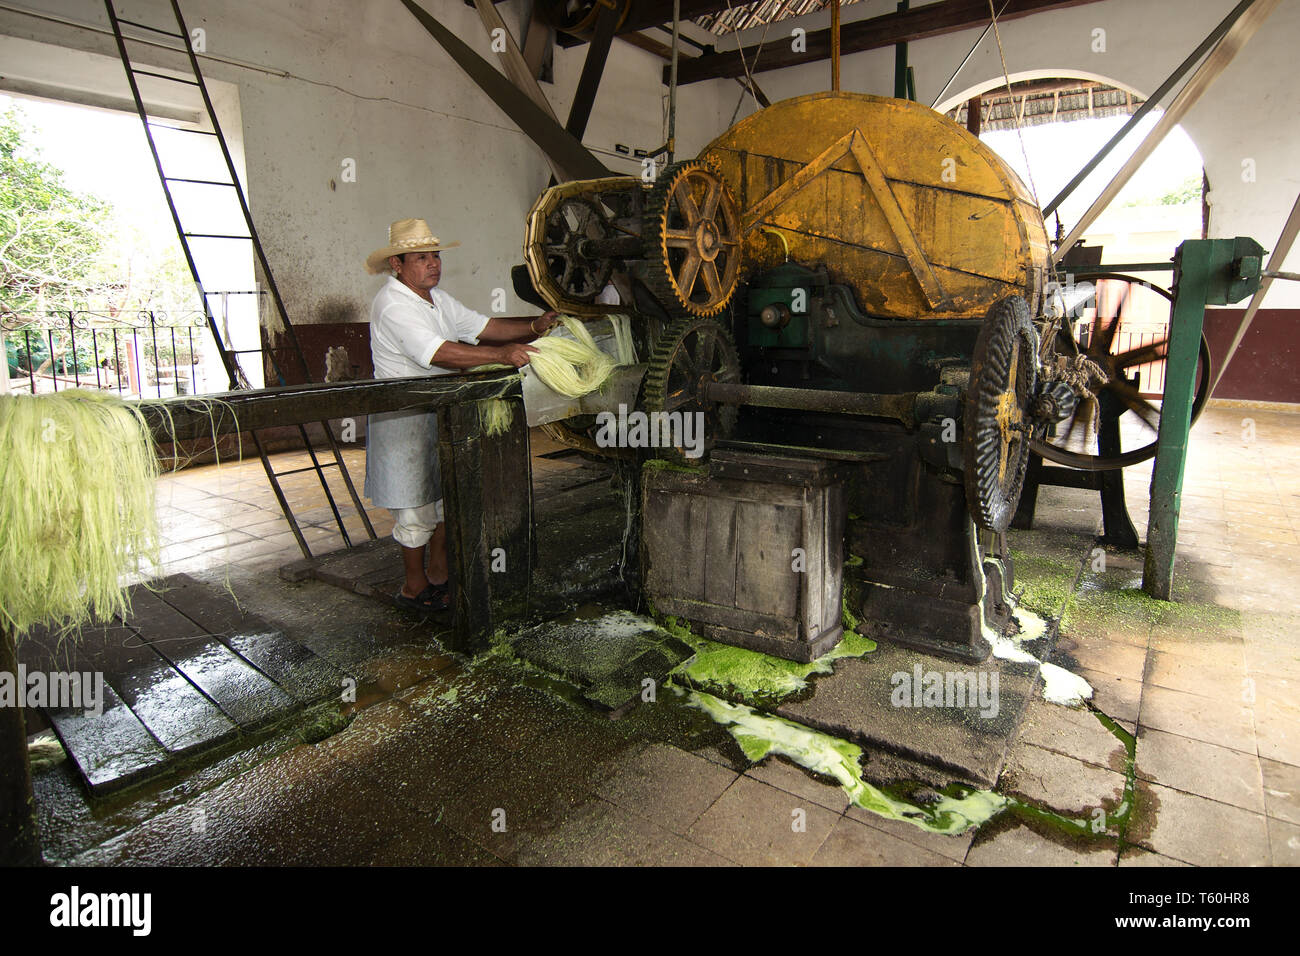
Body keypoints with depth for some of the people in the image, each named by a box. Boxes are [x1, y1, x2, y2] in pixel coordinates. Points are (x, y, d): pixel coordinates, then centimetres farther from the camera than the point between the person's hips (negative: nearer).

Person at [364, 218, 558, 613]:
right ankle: (414, 588, 16)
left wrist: (534, 326, -7)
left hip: (441, 413, 9)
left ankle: (439, 575, 29)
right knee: (417, 509, 0)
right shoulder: (392, 304, -19)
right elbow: (437, 353, -32)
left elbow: (482, 326, 8)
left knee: (448, 496, 15)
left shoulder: (436, 299, 13)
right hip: (403, 420, -9)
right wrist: (503, 354, -38)